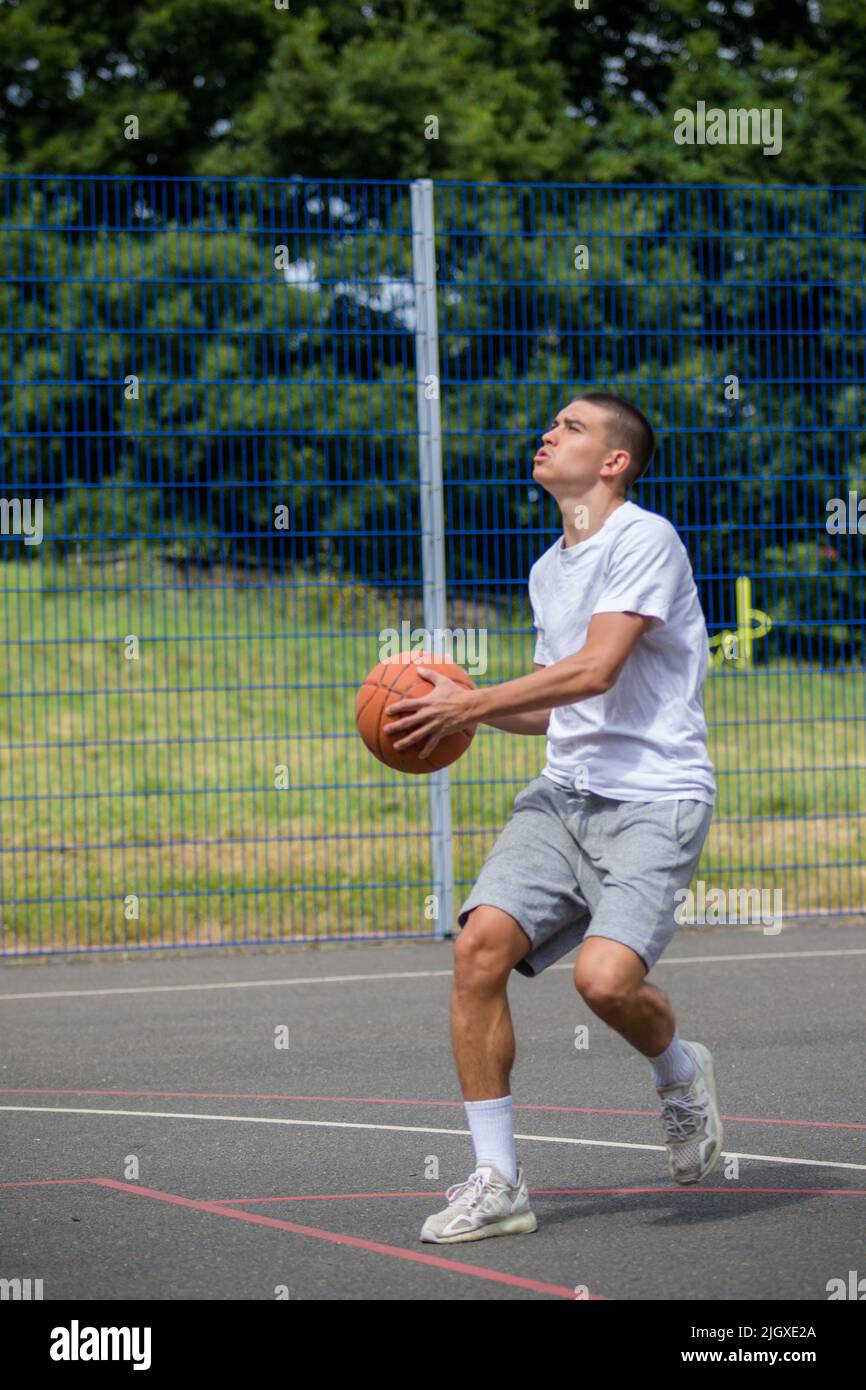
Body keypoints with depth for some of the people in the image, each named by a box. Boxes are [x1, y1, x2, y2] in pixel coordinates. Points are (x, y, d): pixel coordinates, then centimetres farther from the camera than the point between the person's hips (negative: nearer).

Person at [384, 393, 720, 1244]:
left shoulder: (644, 540, -8)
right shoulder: (548, 570, 19)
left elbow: (595, 671, -19)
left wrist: (468, 704, -17)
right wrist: (467, 711, 9)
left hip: (653, 798, -7)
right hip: (564, 793, 7)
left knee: (605, 975, -26)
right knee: (480, 944, -14)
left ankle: (680, 1075, 11)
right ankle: (497, 1182, -7)